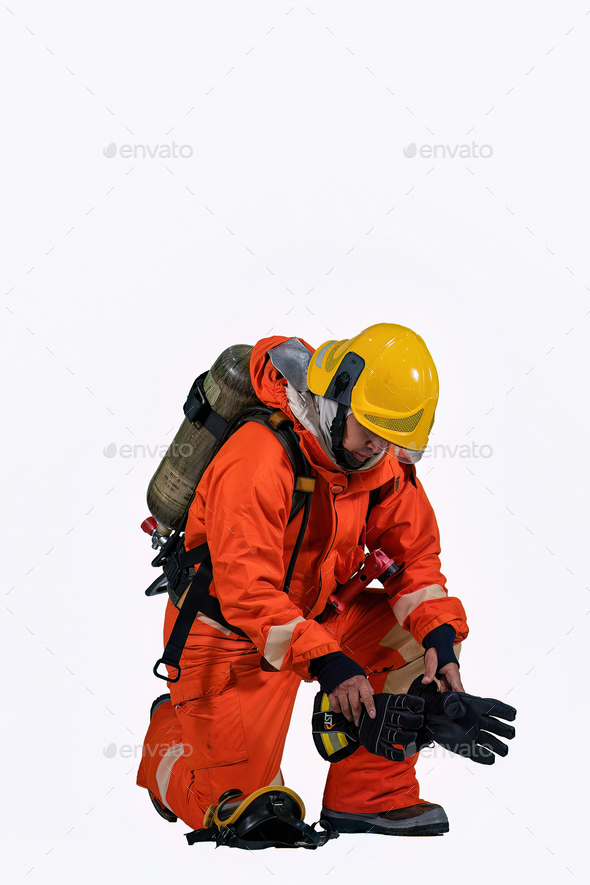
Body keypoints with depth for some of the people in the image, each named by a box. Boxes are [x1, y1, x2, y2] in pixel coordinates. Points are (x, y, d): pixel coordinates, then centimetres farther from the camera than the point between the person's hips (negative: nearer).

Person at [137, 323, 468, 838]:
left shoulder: (383, 460, -6)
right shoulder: (259, 461, -29)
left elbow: (415, 549, 0)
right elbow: (247, 591, -34)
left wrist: (439, 634, -18)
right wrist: (326, 662, -43)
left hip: (312, 618, 7)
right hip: (230, 636, -7)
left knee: (433, 628, -10)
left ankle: (370, 794, -3)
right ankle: (172, 733, 25)